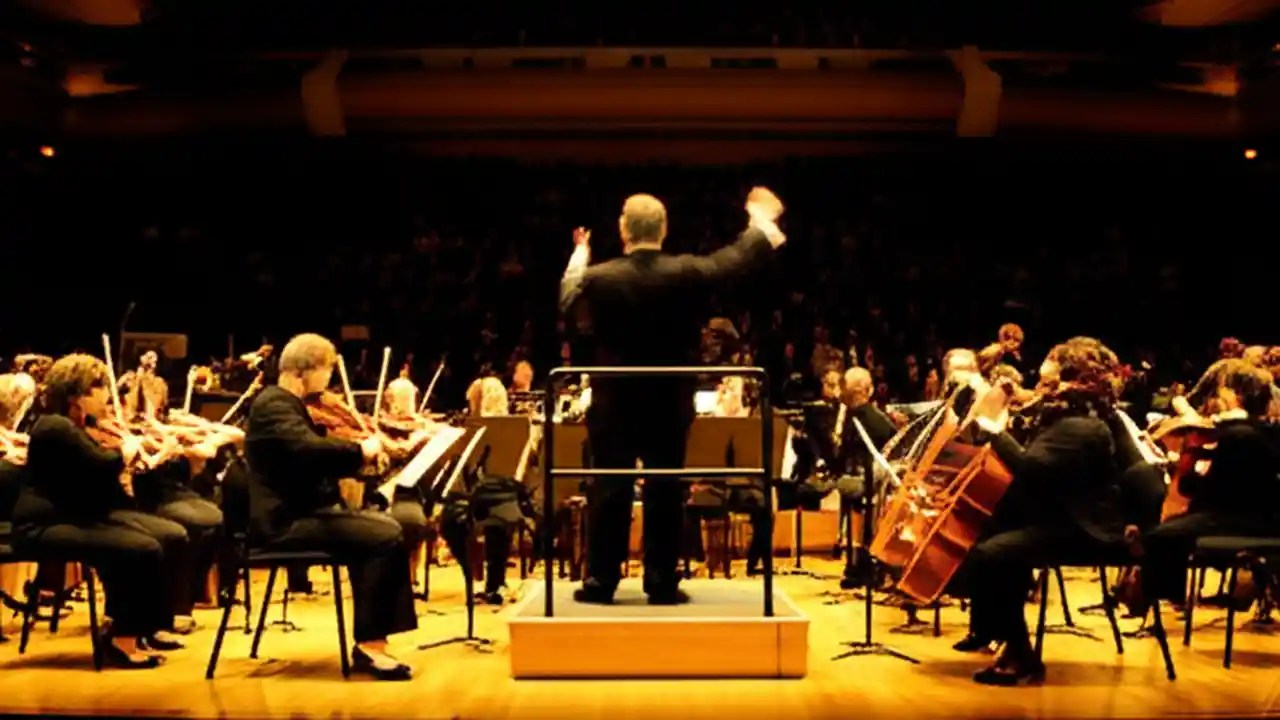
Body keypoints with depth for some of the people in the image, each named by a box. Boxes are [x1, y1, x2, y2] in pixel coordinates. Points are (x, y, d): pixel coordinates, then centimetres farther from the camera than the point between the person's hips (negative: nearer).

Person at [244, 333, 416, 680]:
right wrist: (361, 449, -17)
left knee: (388, 528, 3)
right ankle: (368, 643, -13)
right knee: (384, 539, -20)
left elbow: (318, 457, 18)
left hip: (303, 511, 10)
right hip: (286, 520, -10)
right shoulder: (273, 404, -13)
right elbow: (311, 449, -31)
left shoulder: (289, 404, 19)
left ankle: (373, 639, 1)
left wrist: (363, 455, 1)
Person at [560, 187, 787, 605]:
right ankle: (662, 583, 9)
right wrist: (762, 221, 23)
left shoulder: (599, 279, -12)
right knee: (665, 492, 7)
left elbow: (569, 307, 8)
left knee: (609, 491, 5)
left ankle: (601, 581, 8)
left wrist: (578, 257, 22)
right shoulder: (687, 273, -9)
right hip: (670, 403, 1)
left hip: (614, 403, -1)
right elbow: (735, 260, 5)